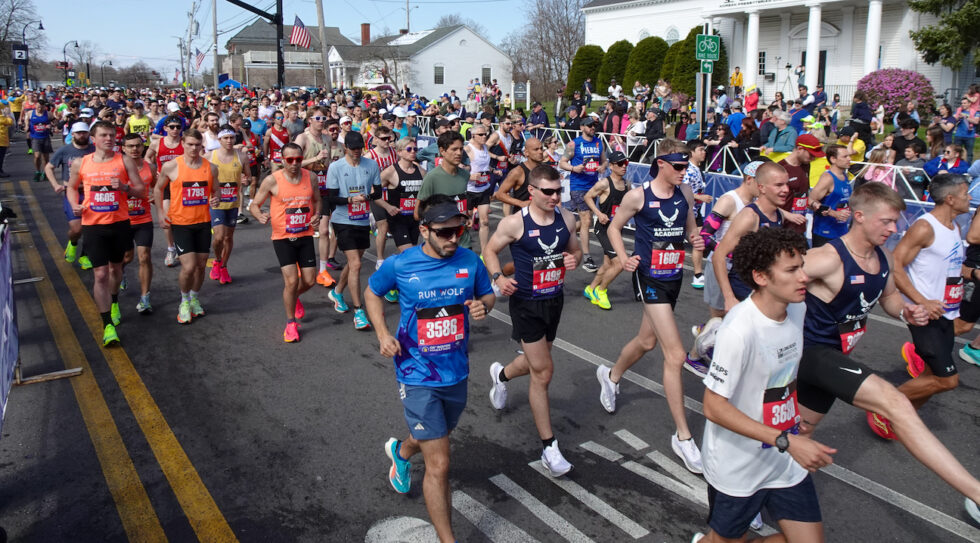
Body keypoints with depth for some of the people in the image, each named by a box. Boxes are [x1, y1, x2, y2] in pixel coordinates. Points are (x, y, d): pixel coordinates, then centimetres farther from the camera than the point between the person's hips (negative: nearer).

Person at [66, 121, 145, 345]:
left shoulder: (124, 162, -2)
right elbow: (71, 187, 16)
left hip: (119, 223, 1)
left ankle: (114, 303, 48)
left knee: (116, 268, 19)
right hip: (93, 225, -1)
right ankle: (108, 325, -3)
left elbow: (141, 190, -1)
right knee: (101, 274, -6)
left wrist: (124, 187, -20)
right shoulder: (80, 164, 1)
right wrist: (75, 205, -4)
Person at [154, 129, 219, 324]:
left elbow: (214, 191, 14)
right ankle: (184, 301, 15)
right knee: (189, 266, -11)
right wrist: (161, 213, -2)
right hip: (180, 223, -3)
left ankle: (194, 299, 34)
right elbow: (158, 189, 8)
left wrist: (215, 200, -9)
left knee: (201, 265, 10)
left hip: (203, 222, 4)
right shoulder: (171, 166, -7)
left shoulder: (211, 167, 1)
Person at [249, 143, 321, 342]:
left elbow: (317, 200, 17)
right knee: (291, 281, -10)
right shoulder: (272, 180, -10)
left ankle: (293, 297, 42)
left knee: (310, 281, 5)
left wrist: (317, 215, -4)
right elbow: (254, 205, -3)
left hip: (305, 236, 4)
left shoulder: (310, 177, 1)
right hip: (282, 237, -3)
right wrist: (260, 216, -25)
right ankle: (291, 323, 11)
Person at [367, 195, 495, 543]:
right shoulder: (399, 265, -13)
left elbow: (487, 294, 8)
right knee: (439, 465, -6)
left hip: (457, 372, 4)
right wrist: (383, 334, -9)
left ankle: (401, 451, 64)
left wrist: (483, 306, -16)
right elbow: (372, 293, 5)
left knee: (436, 437, 29)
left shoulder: (470, 261, -8)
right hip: (418, 377, -4)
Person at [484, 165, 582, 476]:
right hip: (526, 304, -6)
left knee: (537, 362, 24)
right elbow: (490, 250, -3)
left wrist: (574, 259, -11)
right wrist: (498, 277, -21)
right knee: (543, 372, -5)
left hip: (554, 301, 6)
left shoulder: (566, 219, -2)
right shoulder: (515, 223, -16)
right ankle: (549, 448, 7)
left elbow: (575, 248, 13)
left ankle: (501, 374, 60)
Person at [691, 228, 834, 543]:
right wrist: (787, 442, -27)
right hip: (737, 468, -6)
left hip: (787, 463, 7)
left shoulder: (797, 309, -3)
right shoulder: (739, 330, -29)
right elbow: (714, 407, -25)